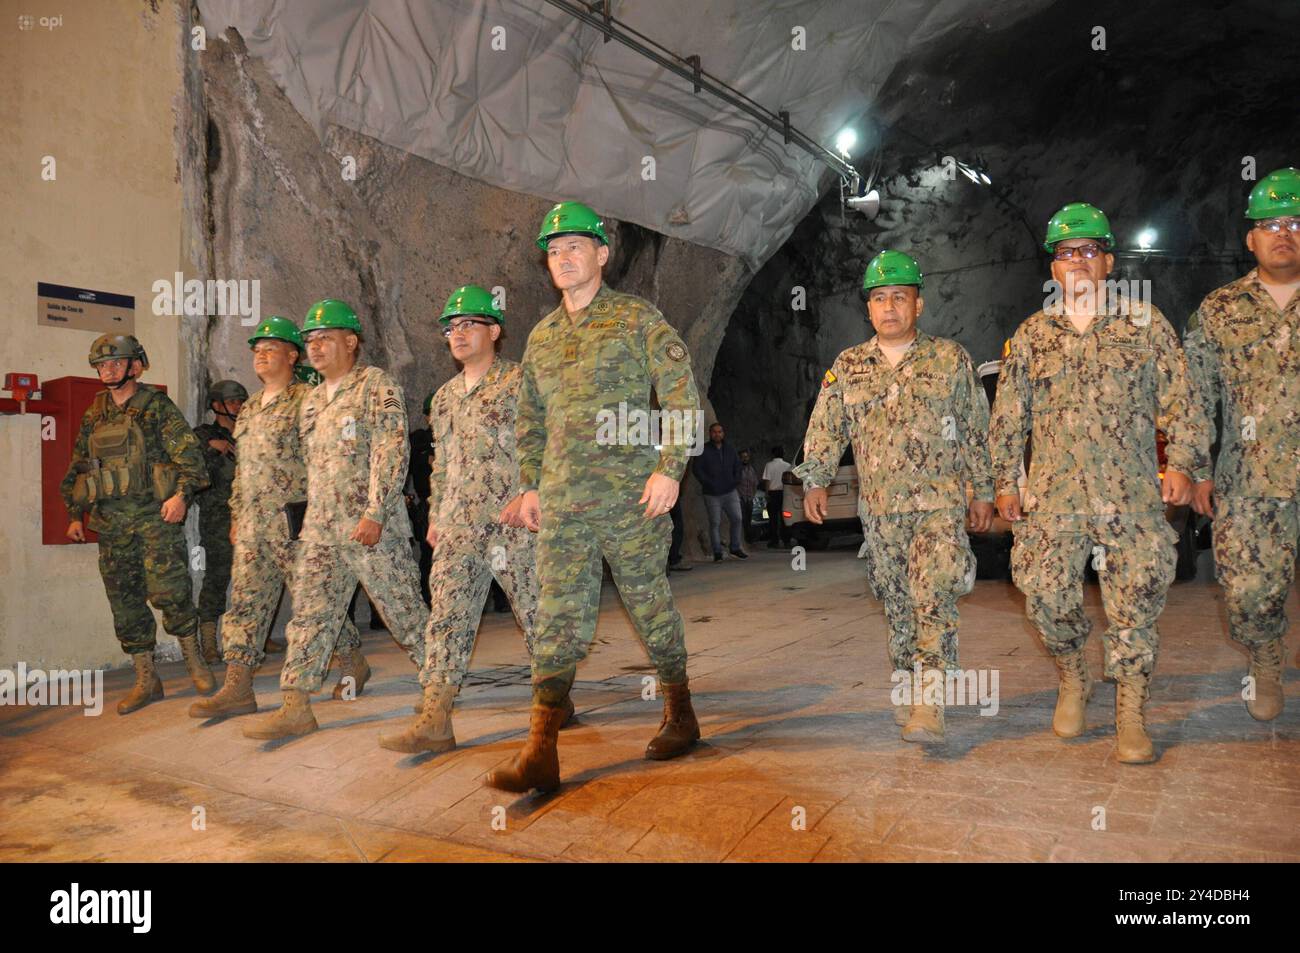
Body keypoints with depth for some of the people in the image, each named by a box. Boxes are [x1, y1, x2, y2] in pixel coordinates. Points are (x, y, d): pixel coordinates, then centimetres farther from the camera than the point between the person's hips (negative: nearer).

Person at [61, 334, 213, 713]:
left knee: (168, 590, -13)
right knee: (125, 601, 6)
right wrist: (75, 514, 19)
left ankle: (194, 661, 7)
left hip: (155, 514, -5)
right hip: (110, 521, 5)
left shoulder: (157, 406, 0)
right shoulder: (93, 416, 15)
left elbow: (189, 453, -8)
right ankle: (146, 680, 14)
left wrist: (182, 494, -21)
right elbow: (77, 467, 22)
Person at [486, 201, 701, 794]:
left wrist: (670, 468, -13)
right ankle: (540, 752, 0)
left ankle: (680, 713, 27)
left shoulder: (637, 319, 0)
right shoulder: (541, 337, 16)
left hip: (631, 494, -4)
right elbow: (530, 419, 23)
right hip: (563, 500, 4)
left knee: (649, 602, 7)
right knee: (559, 615, 0)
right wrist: (530, 485, 16)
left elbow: (683, 396, -5)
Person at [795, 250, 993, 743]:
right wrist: (814, 482, 0)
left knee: (935, 598, -15)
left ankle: (929, 706, -14)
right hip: (879, 510, 3)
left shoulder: (951, 359, 4)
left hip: (941, 503, -3)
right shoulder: (848, 366, 9)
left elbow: (976, 431, 8)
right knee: (898, 603, 11)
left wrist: (982, 492, 7)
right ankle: (913, 688, 27)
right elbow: (824, 429, 8)